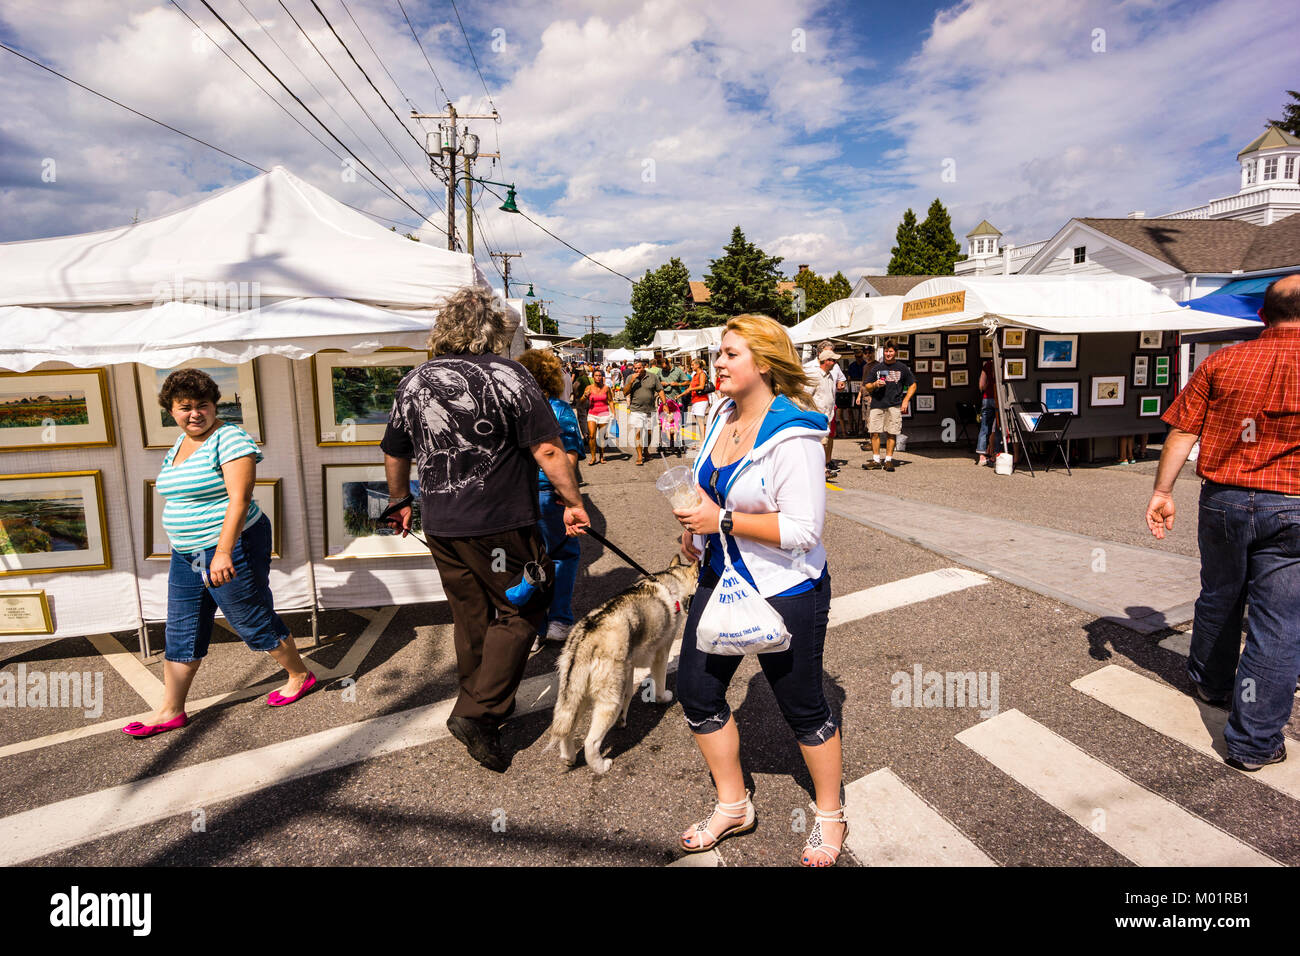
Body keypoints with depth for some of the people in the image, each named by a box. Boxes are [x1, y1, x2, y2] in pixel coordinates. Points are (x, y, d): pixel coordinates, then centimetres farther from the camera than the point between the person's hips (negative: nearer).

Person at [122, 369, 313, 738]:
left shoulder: (230, 439, -16)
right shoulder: (180, 443, 12)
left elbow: (240, 499, -26)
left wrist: (224, 550, -34)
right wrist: (183, 546, 25)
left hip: (232, 548, -8)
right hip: (186, 555, 8)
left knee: (254, 622, 4)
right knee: (181, 633, 12)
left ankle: (300, 675, 24)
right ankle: (170, 711, 24)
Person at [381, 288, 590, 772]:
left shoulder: (412, 383, 6)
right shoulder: (508, 376, -11)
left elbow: (395, 454, 16)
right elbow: (547, 450, -17)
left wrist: (400, 501, 30)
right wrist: (573, 502, -8)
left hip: (441, 525, 6)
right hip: (501, 522, -6)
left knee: (470, 617, 19)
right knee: (520, 611, 8)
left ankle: (485, 707, 35)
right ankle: (477, 712, 2)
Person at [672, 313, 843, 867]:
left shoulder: (791, 435, -22)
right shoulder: (722, 416, 3)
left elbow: (803, 529, -25)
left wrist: (723, 520, -26)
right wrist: (696, 529, 6)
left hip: (784, 592, -8)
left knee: (803, 707, 10)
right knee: (696, 689, 11)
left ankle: (829, 814, 38)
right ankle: (733, 806, 34)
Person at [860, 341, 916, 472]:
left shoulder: (902, 368, 8)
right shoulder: (876, 368, 11)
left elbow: (913, 385, 13)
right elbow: (866, 386, 13)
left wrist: (905, 400, 2)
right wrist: (875, 385, -9)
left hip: (894, 406, -1)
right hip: (877, 405, 1)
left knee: (891, 433, -1)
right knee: (874, 432, -2)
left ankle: (888, 460, 7)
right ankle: (876, 460, 7)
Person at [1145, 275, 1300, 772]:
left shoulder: (1222, 361, -1)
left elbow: (1182, 432, -3)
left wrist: (1162, 491, 1)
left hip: (1223, 500, 2)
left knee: (1219, 597, 22)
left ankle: (1211, 681, 43)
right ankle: (1254, 741, 10)